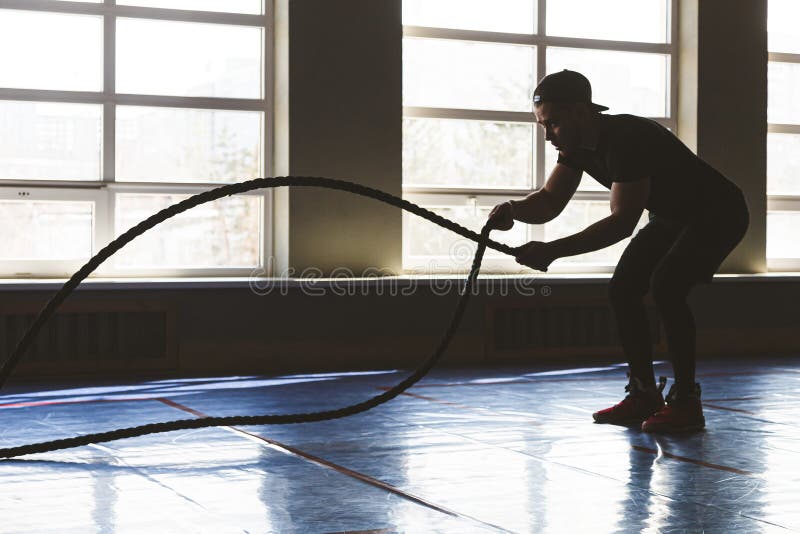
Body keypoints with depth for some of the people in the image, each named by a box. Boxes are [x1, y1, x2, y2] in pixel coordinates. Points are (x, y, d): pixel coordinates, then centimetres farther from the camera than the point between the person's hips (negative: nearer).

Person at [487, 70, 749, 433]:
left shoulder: (627, 140, -34)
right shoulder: (577, 145, -7)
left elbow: (622, 223, -37)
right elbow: (549, 201, -6)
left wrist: (552, 251, -42)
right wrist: (514, 210, -29)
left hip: (717, 215, -9)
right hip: (668, 217, 9)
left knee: (665, 286, -27)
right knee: (622, 290, -3)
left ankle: (686, 402, -17)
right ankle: (644, 396, 6)